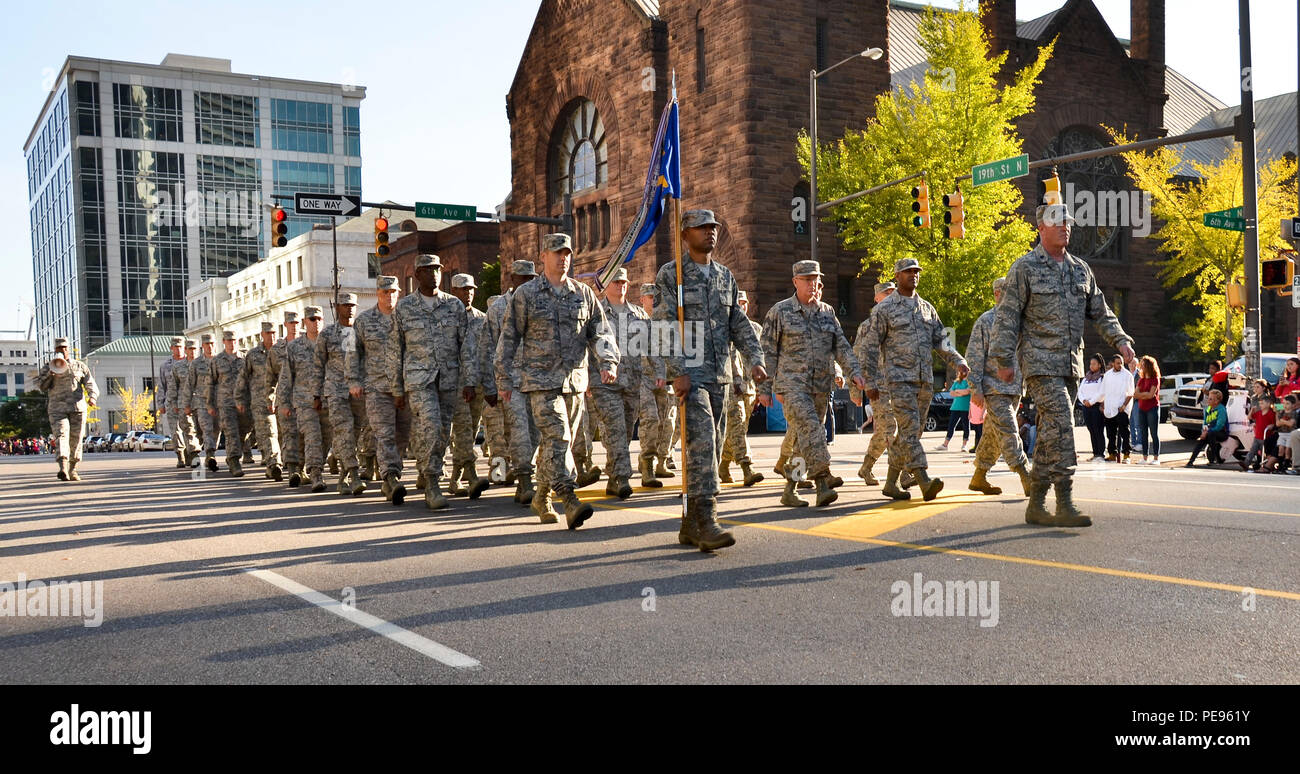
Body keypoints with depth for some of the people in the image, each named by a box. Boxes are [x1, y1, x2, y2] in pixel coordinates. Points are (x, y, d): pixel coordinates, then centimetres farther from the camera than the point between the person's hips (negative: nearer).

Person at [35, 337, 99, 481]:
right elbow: (40, 386, 1)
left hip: (77, 407, 1)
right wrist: (51, 373, -14)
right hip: (57, 408, -1)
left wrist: (92, 397, -16)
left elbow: (90, 384, 3)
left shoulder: (80, 366, 12)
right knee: (61, 435, -18)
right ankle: (63, 468, -33)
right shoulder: (47, 368, 12)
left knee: (76, 439, 3)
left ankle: (72, 469, 16)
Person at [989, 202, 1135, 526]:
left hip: (1071, 363, 7)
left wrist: (1120, 340, 5)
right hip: (1040, 363, -7)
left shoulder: (1081, 269, 16)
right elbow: (1007, 316, -7)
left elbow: (1100, 311, 20)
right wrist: (1004, 358, -12)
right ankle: (1065, 505, -15)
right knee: (1061, 426, -17)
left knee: (1050, 433, 9)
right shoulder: (1025, 267, -3)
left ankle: (1036, 505, 15)